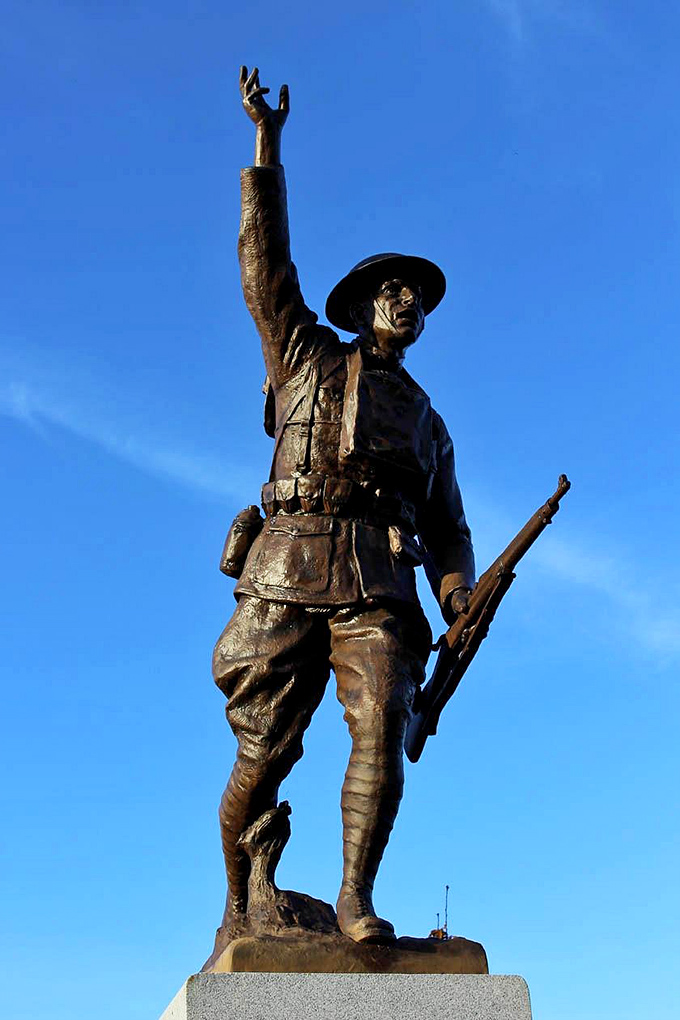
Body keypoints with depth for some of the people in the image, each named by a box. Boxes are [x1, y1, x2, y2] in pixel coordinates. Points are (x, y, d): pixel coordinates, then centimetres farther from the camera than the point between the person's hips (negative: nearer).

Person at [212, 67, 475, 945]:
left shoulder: (426, 420, 29)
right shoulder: (307, 357, 22)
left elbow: (447, 529, 23)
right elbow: (266, 262, 13)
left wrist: (461, 608, 4)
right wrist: (267, 145, 8)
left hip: (381, 586, 3)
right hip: (290, 572, -2)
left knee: (380, 733, -17)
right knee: (265, 753, -4)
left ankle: (356, 899, -16)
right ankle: (240, 908, 10)